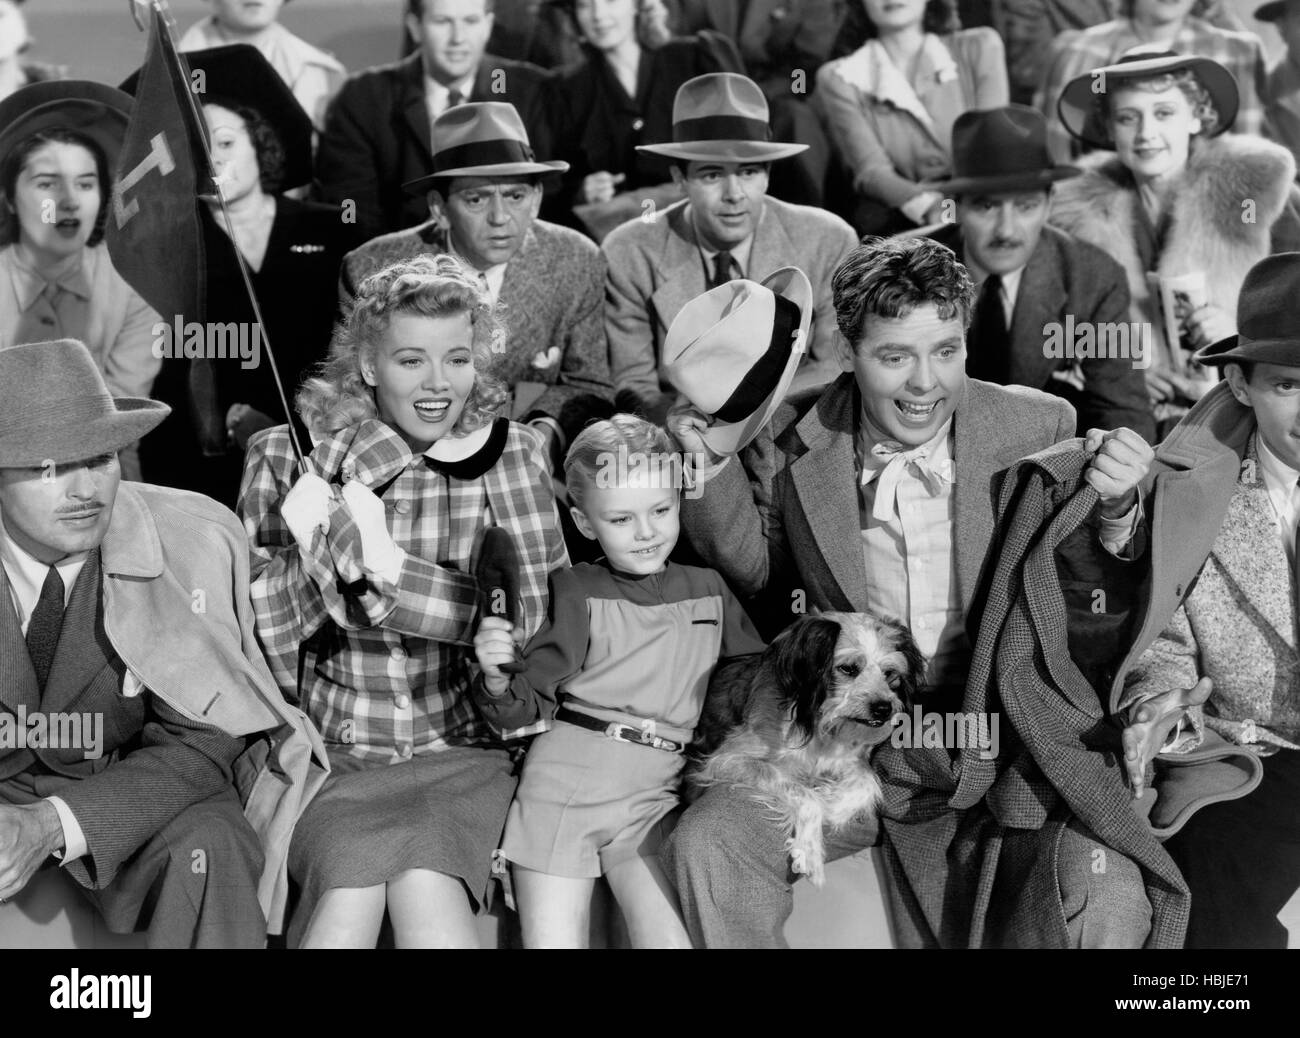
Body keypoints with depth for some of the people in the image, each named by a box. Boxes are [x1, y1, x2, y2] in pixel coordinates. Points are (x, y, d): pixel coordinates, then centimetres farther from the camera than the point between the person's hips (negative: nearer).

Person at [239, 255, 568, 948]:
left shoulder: (509, 454, 3)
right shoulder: (285, 456, 2)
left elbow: (536, 612, -9)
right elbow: (246, 625, -2)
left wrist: (387, 565, -20)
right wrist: (318, 558, -21)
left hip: (464, 745, 0)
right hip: (328, 749, 0)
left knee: (426, 892, -29)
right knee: (352, 894, -28)